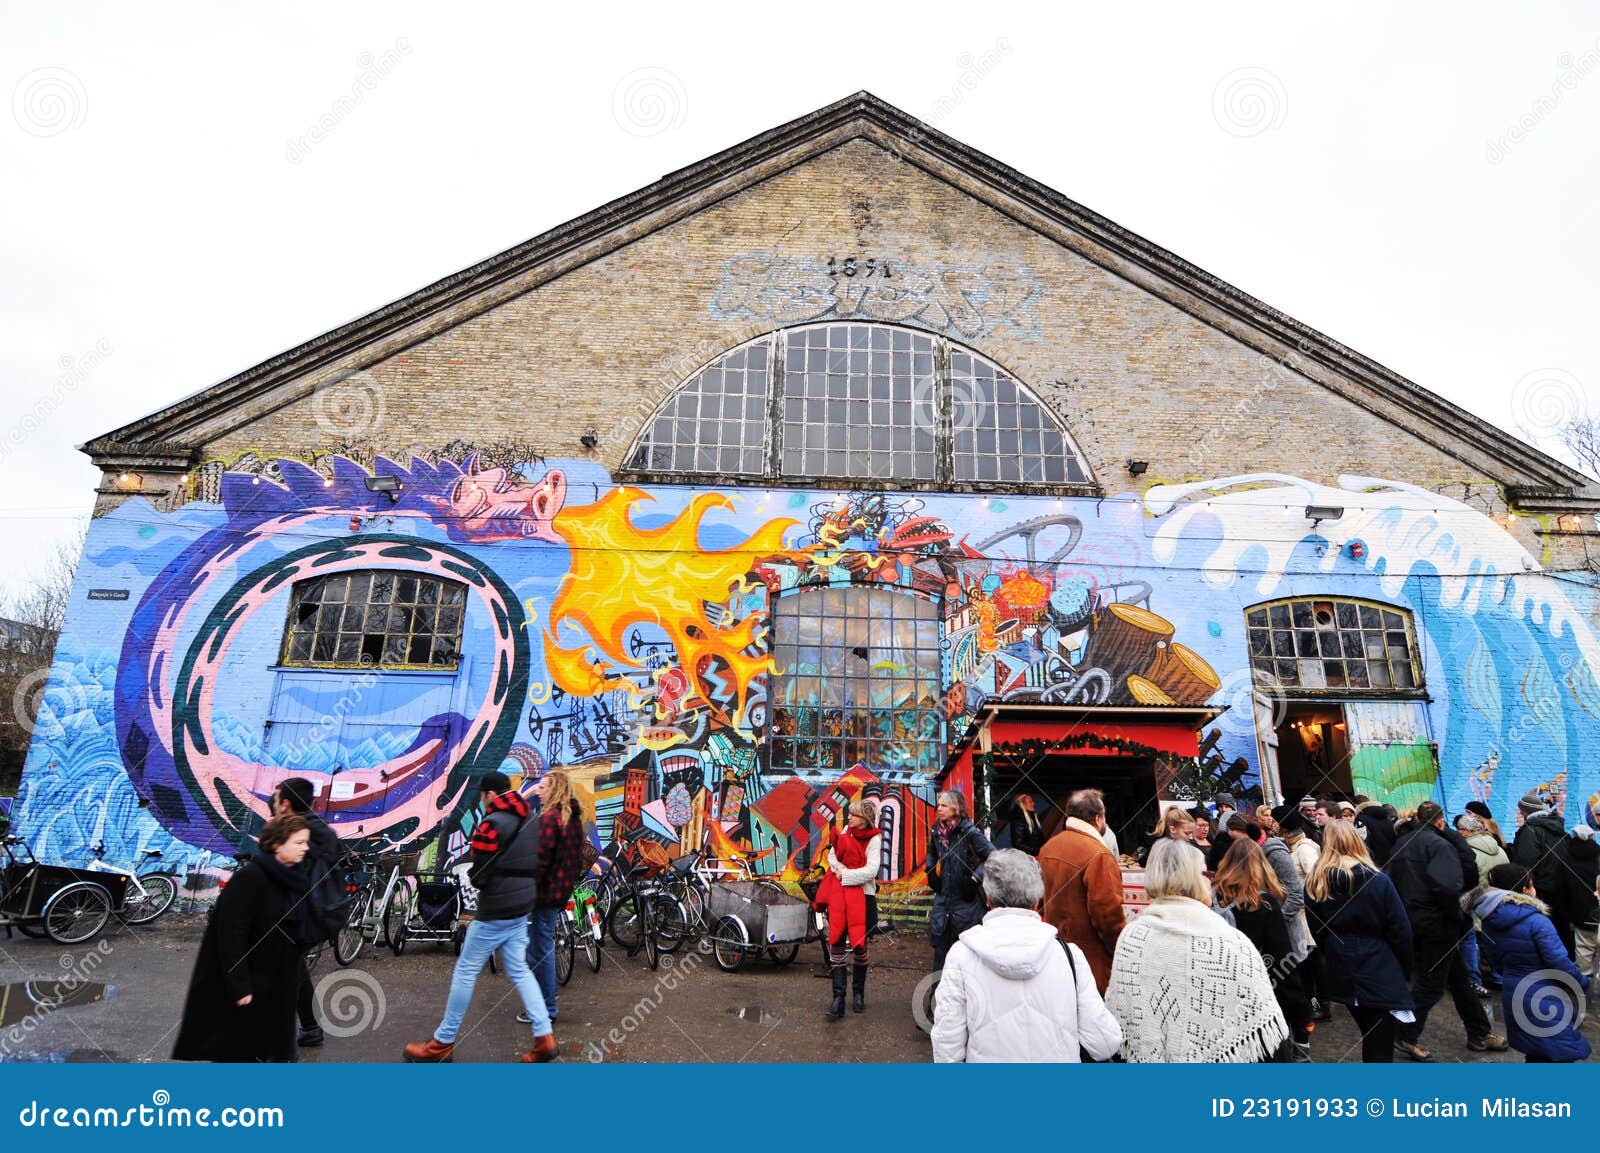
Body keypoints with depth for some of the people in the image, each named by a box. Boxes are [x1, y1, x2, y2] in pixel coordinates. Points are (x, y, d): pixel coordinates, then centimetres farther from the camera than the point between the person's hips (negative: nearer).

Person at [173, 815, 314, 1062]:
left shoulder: (292, 877, 2)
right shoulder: (249, 878, -22)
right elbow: (232, 936, -23)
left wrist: (295, 969, 13)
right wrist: (239, 986, -22)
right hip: (250, 983, -7)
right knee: (238, 1050, 8)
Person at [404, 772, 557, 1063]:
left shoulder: (493, 824, -18)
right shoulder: (531, 819, 6)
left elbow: (479, 874, -18)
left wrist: (474, 880, 3)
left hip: (495, 911, -7)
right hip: (522, 908, 8)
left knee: (466, 972, 7)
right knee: (520, 971, 14)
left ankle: (442, 1043, 20)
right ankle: (545, 1037, 9)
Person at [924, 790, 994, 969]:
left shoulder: (969, 832, -15)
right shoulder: (936, 831, 3)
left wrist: (976, 876, -16)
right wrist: (930, 871, 9)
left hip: (966, 898, -5)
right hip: (943, 895, 5)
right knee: (940, 945, 10)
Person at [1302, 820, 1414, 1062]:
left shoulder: (1314, 885, -4)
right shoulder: (1377, 881, -13)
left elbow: (1317, 934, 4)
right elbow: (1400, 931, -8)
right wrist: (1405, 971, 6)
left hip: (1341, 975, 4)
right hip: (1380, 976, -3)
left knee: (1369, 1039, 23)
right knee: (1380, 1046, 4)